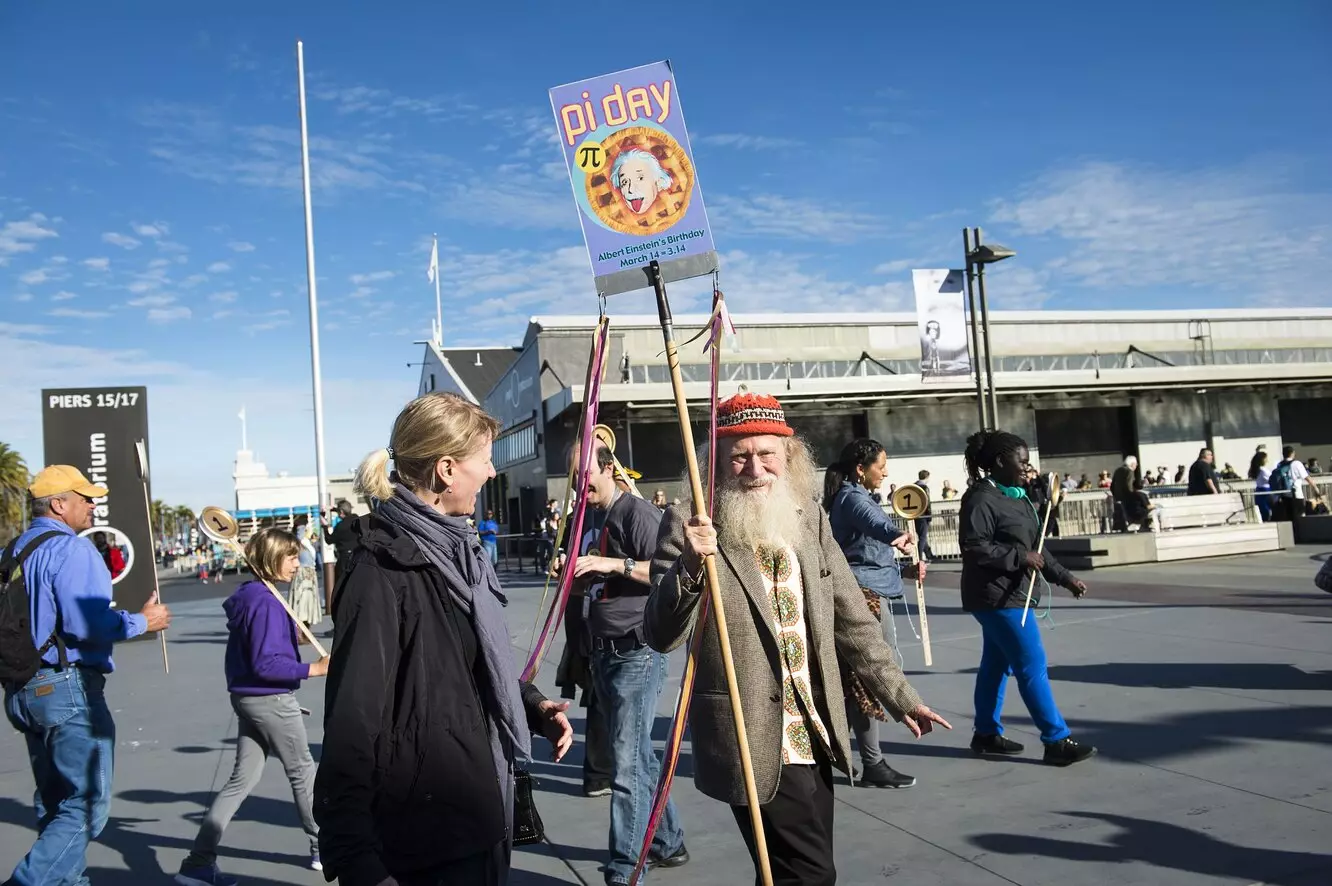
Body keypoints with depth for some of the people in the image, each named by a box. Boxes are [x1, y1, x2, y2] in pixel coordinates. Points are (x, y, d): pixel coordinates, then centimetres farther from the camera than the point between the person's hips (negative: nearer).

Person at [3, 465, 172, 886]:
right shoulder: (70, 549, -14)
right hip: (67, 688, -9)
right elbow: (87, 623, -24)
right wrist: (141, 621, -10)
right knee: (85, 807, -3)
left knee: (55, 804, 19)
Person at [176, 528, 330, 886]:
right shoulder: (266, 602, -21)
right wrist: (314, 669, -22)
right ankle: (323, 847, 23)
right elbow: (266, 664, -24)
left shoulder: (246, 595, 9)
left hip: (247, 698, 9)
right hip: (271, 699, -9)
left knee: (242, 779, 12)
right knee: (303, 771, 8)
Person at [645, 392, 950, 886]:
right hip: (755, 746, -6)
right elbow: (661, 637, -14)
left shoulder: (811, 521, 6)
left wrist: (897, 696, 13)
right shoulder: (688, 528, -10)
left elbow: (853, 620, 13)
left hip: (815, 740, 6)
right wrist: (688, 567, -30)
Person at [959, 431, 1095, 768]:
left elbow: (1034, 548, 17)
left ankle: (987, 733, 26)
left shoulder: (1016, 496, 13)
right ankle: (1057, 741, 2)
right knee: (1032, 667, -5)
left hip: (1011, 594, 10)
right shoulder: (981, 499, -17)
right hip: (996, 597, -10)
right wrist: (1020, 557, -19)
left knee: (996, 664, 16)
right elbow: (974, 547, -23)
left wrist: (1065, 577, 11)